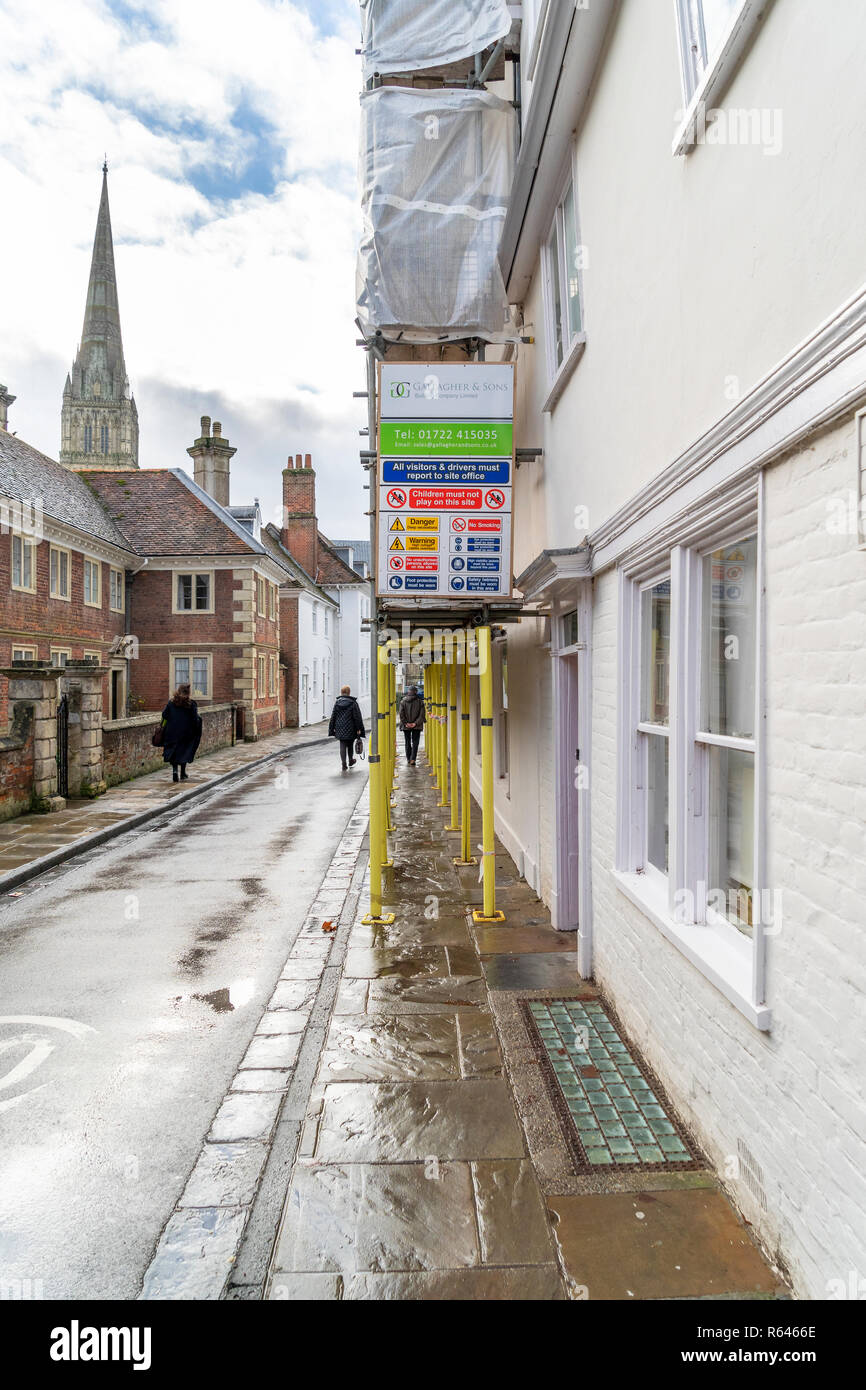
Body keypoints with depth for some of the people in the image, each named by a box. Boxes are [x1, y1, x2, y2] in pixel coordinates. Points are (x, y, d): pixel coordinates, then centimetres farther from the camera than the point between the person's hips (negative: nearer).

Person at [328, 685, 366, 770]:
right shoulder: (353, 703, -8)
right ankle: (350, 761, 33)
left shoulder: (337, 702, 1)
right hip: (350, 729, -2)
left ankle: (344, 764, -8)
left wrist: (332, 729, 11)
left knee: (343, 746, 2)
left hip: (340, 728, 2)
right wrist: (359, 729, -4)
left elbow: (333, 716, 5)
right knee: (350, 745, 17)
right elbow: (357, 717, -9)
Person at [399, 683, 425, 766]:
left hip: (406, 726, 1)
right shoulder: (420, 701, -5)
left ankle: (408, 759, 21)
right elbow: (422, 714, -9)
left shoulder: (403, 701, -3)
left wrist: (406, 723, -5)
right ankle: (412, 759, -10)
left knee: (408, 742, 14)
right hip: (417, 726, -1)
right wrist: (415, 723, -8)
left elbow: (401, 714, -8)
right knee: (415, 742, 4)